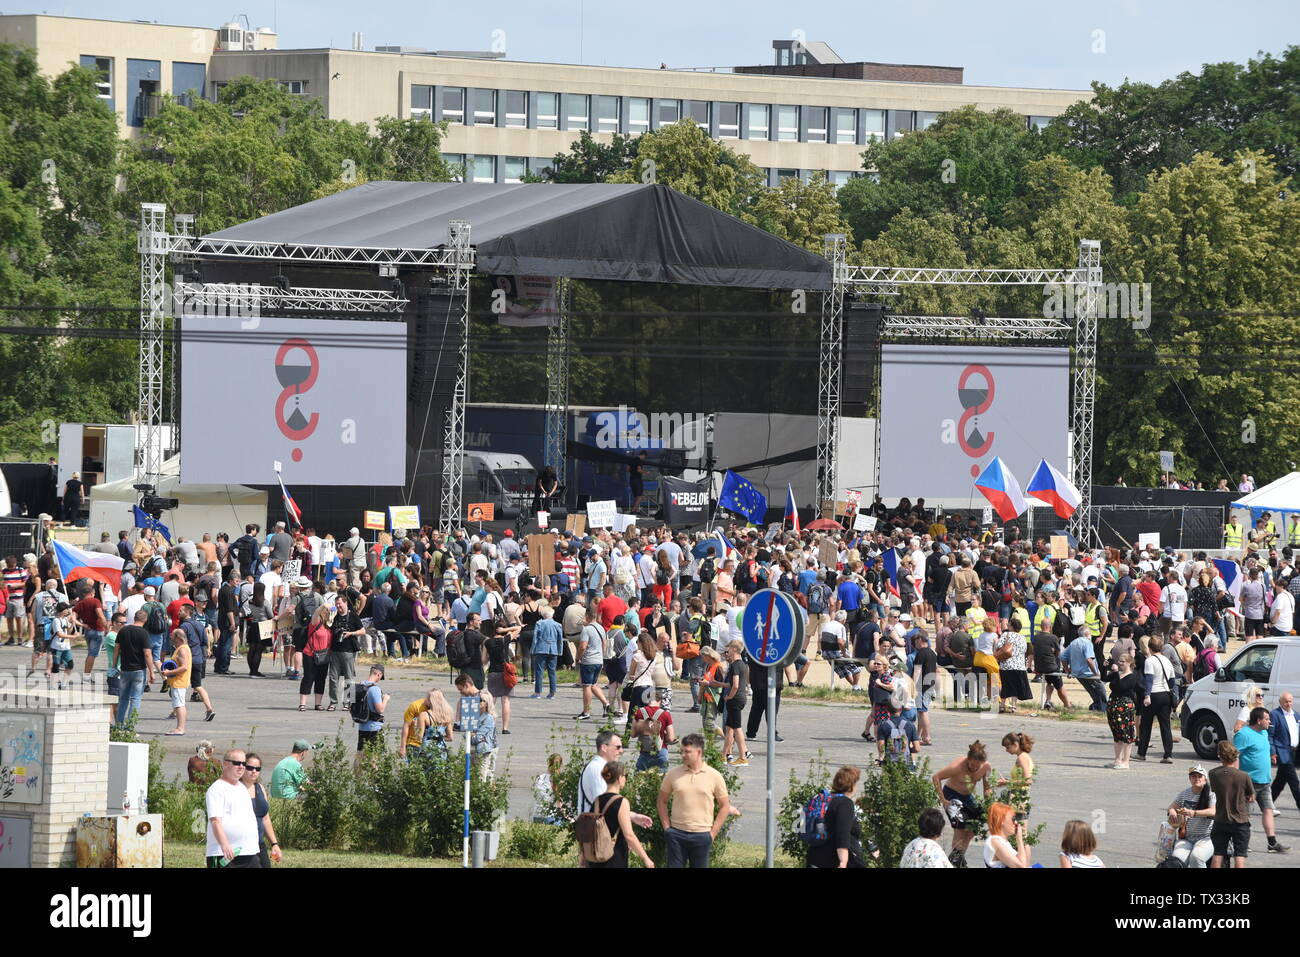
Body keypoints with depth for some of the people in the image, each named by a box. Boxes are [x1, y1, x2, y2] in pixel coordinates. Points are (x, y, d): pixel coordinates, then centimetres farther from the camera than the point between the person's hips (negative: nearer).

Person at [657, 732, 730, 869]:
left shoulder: (714, 776, -1)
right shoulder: (673, 774, 2)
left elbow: (724, 806, 5)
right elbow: (662, 801, 11)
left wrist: (713, 832, -2)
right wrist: (667, 827, 2)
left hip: (701, 835, -1)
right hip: (677, 834, 1)